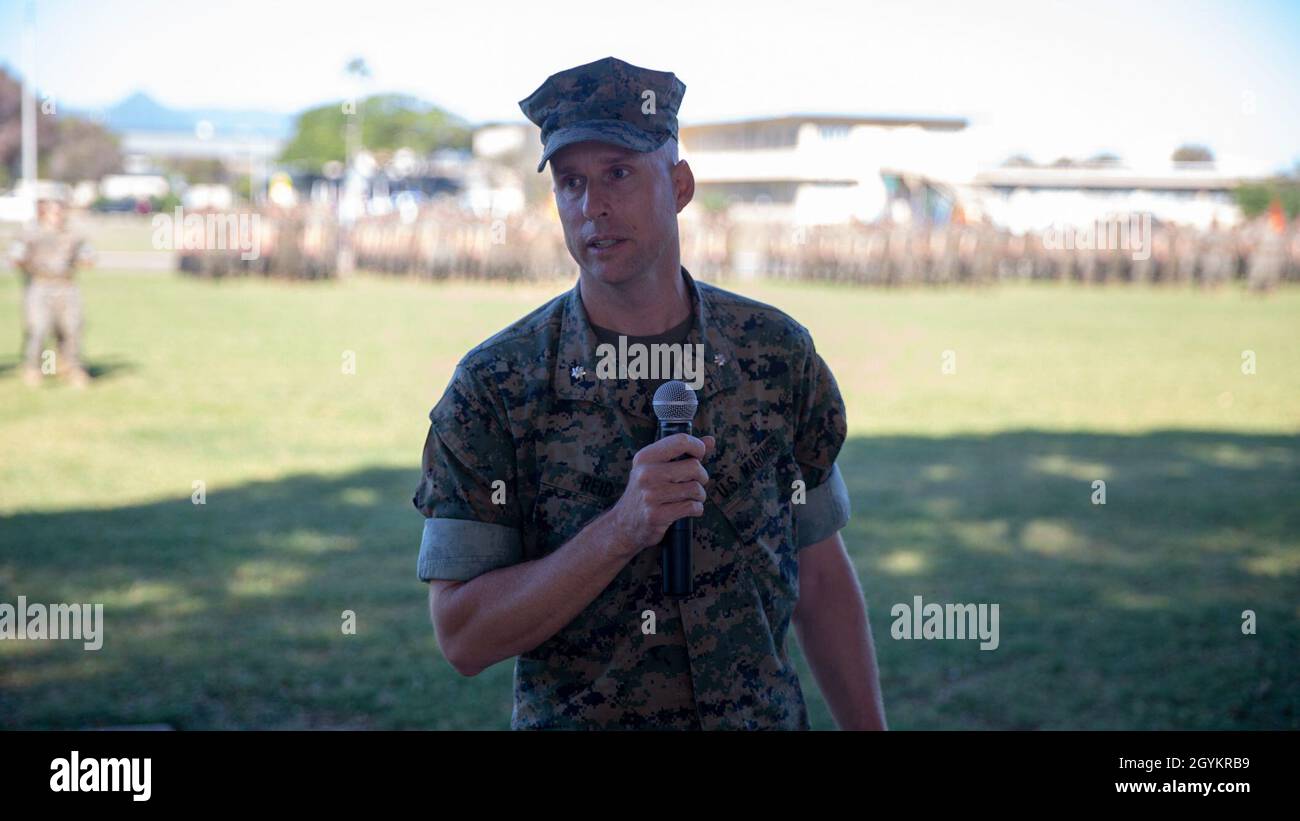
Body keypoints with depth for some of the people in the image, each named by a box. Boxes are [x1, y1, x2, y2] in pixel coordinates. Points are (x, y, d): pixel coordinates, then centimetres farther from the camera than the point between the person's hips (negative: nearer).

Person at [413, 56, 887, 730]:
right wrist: (623, 529, -27)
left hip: (766, 714, 2)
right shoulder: (491, 389, -12)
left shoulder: (779, 354, -3)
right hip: (572, 720, -2)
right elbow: (462, 637, -16)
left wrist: (869, 728, 0)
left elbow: (821, 580, 4)